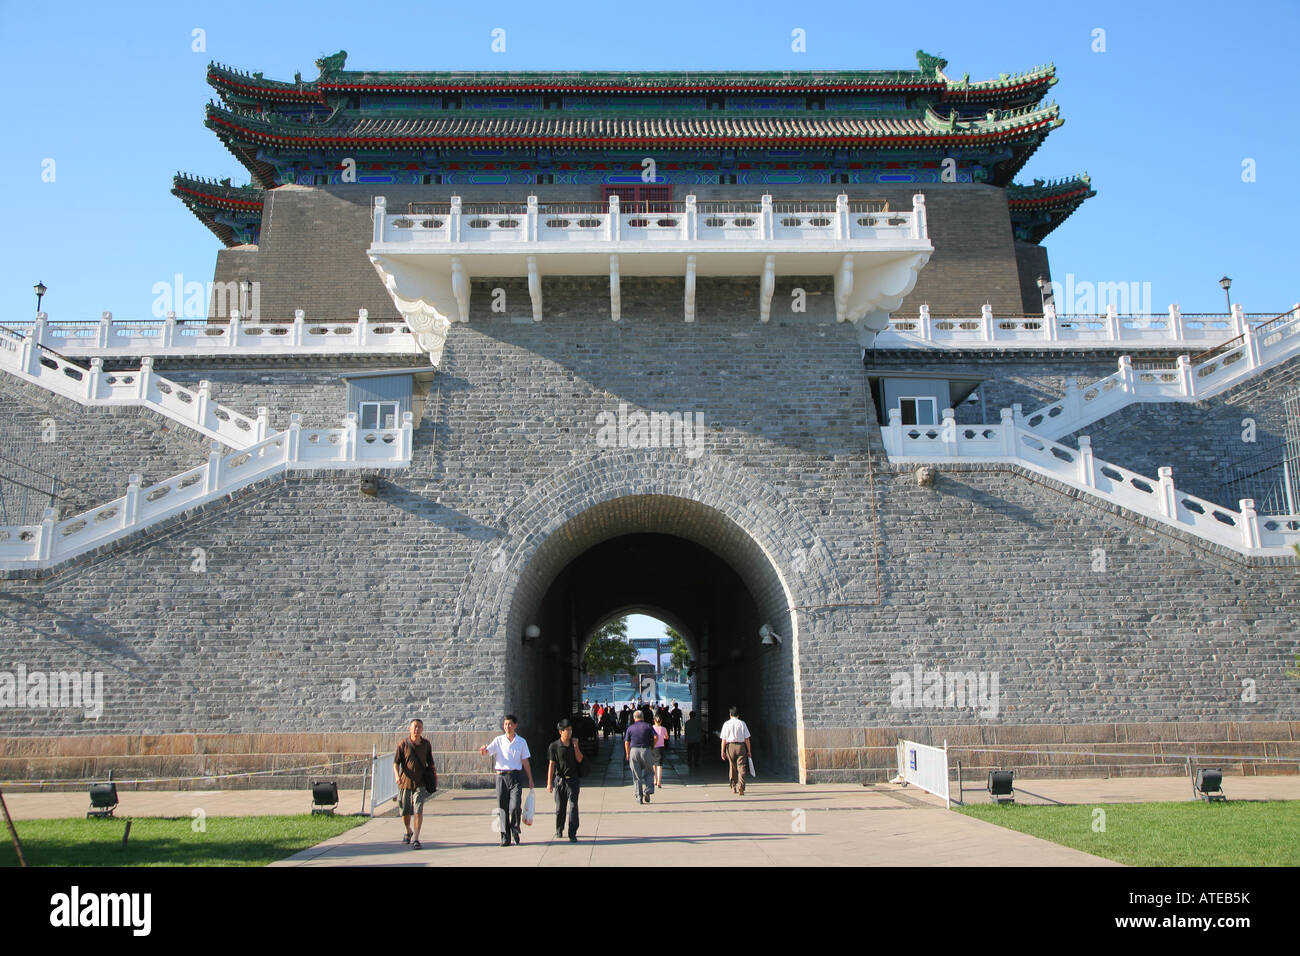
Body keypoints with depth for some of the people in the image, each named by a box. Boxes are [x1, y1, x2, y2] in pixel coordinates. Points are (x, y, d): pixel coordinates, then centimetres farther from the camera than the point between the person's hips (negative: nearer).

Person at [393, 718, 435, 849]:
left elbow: (430, 761, 15)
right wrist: (397, 775, -22)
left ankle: (415, 839, -11)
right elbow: (396, 762, -6)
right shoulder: (403, 744, -4)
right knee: (405, 811, 11)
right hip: (405, 781, 0)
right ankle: (408, 832, 39)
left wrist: (433, 769, -2)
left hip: (420, 783, 0)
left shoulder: (426, 744, 3)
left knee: (418, 810, -14)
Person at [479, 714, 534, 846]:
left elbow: (525, 762, 9)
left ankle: (515, 830, 13)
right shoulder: (498, 740, 7)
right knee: (503, 808, 2)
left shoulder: (521, 742, 6)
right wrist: (483, 750, -29)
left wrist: (530, 780, 8)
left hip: (516, 776, -1)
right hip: (501, 776, 1)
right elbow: (487, 752, -5)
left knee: (515, 806, -13)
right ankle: (505, 837, 11)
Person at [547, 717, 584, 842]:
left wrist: (576, 746, -12)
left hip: (573, 780, 1)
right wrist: (549, 783, -5)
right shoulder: (554, 746, -4)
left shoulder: (575, 744, 4)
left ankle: (572, 834, -5)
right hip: (559, 779, -1)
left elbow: (579, 759, -4)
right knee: (560, 808, 10)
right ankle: (559, 831, 31)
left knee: (572, 807, -7)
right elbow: (551, 765, -4)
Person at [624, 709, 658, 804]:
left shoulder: (630, 728, 6)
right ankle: (647, 791, -4)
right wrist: (652, 747, 10)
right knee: (649, 773, 15)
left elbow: (626, 742, 4)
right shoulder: (647, 726, 4)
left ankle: (639, 796, 4)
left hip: (634, 751, 1)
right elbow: (655, 737, -4)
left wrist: (627, 754, 13)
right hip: (646, 750, -1)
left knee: (636, 776, 6)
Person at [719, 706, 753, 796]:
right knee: (741, 767, -2)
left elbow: (724, 739, -1)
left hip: (730, 746, 1)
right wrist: (749, 751, 4)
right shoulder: (742, 723, 1)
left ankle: (733, 788, 21)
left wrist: (723, 751, 2)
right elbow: (747, 739, 0)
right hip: (741, 746, -1)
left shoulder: (726, 724, 2)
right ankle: (741, 786, -18)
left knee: (732, 768, 13)